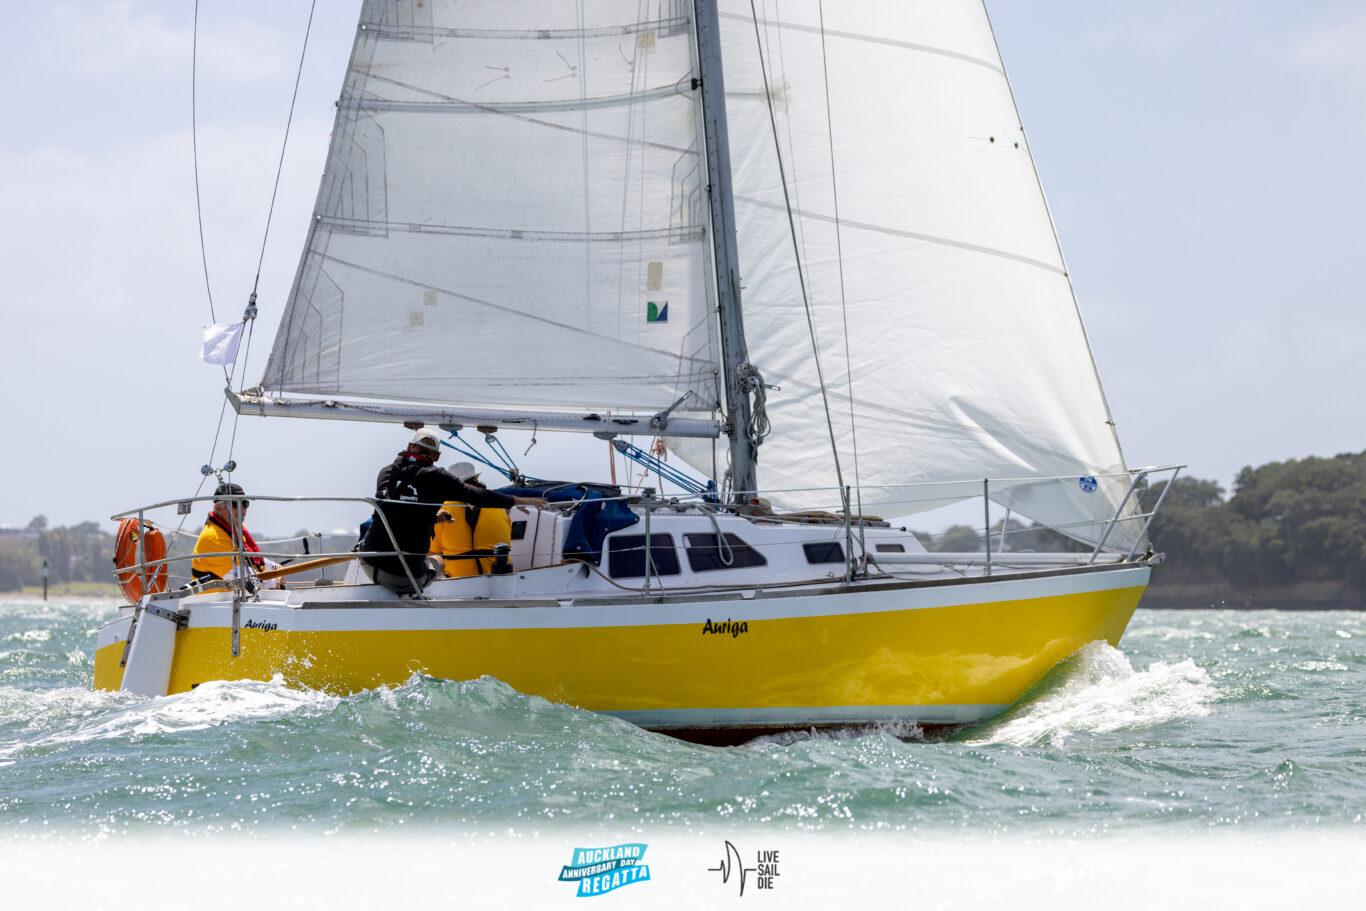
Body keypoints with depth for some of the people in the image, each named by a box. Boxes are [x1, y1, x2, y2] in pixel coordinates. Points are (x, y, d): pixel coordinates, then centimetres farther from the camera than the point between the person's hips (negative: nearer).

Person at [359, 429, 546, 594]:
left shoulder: (386, 472, 9)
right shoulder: (436, 477, -5)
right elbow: (476, 496, -5)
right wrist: (517, 501, 6)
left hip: (369, 562, 3)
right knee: (437, 560, 30)